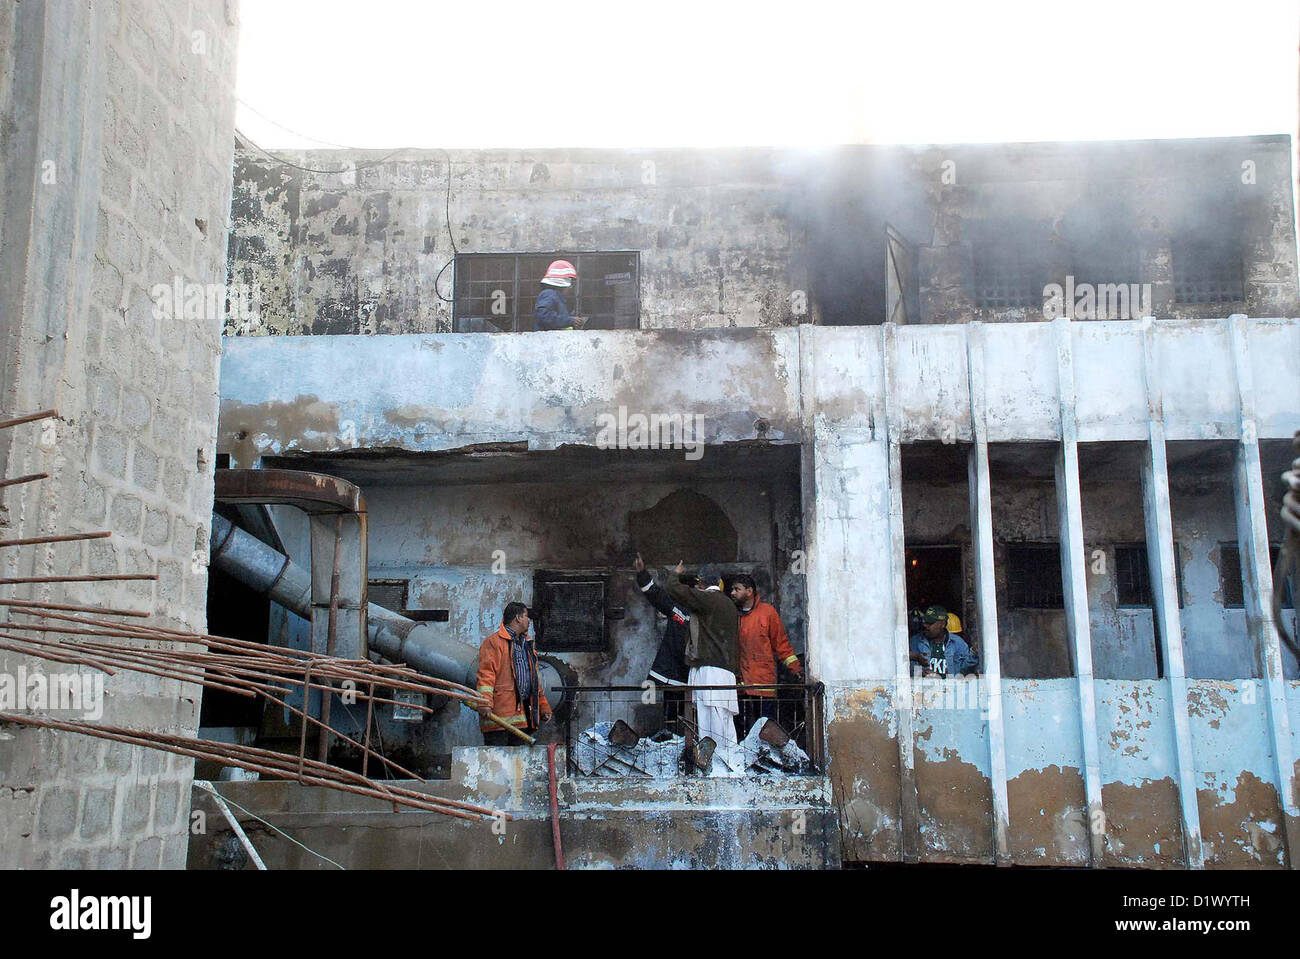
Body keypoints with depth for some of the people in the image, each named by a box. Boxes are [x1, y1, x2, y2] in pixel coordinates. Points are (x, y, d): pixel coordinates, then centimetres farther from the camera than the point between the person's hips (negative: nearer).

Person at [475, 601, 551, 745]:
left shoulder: (527, 645, 26)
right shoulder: (493, 642, -1)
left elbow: (535, 679, 30)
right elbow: (485, 674, -11)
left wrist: (544, 707, 25)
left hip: (523, 715, 8)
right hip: (500, 713, -8)